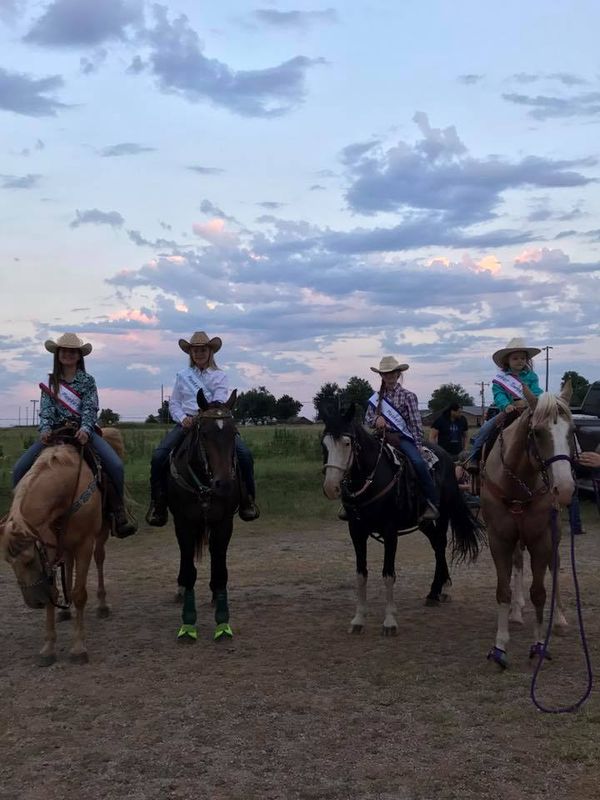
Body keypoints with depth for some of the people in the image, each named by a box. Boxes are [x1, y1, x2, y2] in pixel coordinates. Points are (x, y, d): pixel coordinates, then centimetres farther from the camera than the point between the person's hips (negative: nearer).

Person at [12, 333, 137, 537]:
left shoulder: (87, 381, 7)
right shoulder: (50, 382, 12)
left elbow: (90, 408, -4)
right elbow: (46, 409, 2)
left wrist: (85, 429, -24)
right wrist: (45, 429, -18)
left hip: (83, 431, -2)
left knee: (115, 465, -25)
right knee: (20, 468, -17)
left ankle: (118, 512, -13)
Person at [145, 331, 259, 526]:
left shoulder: (219, 376, 8)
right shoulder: (182, 376, 14)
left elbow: (219, 402, -7)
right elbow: (174, 404, 12)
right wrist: (183, 419, -10)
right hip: (186, 422, 1)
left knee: (244, 454, -24)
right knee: (158, 456, -22)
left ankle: (247, 499, -7)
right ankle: (158, 503, -7)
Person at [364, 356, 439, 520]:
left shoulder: (407, 396, 4)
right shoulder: (377, 396, 14)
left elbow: (416, 422, -1)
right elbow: (367, 417, 15)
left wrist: (418, 446, -9)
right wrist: (376, 419, -9)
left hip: (402, 437, -4)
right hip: (382, 436, 4)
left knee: (418, 462, -29)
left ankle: (432, 504, -20)